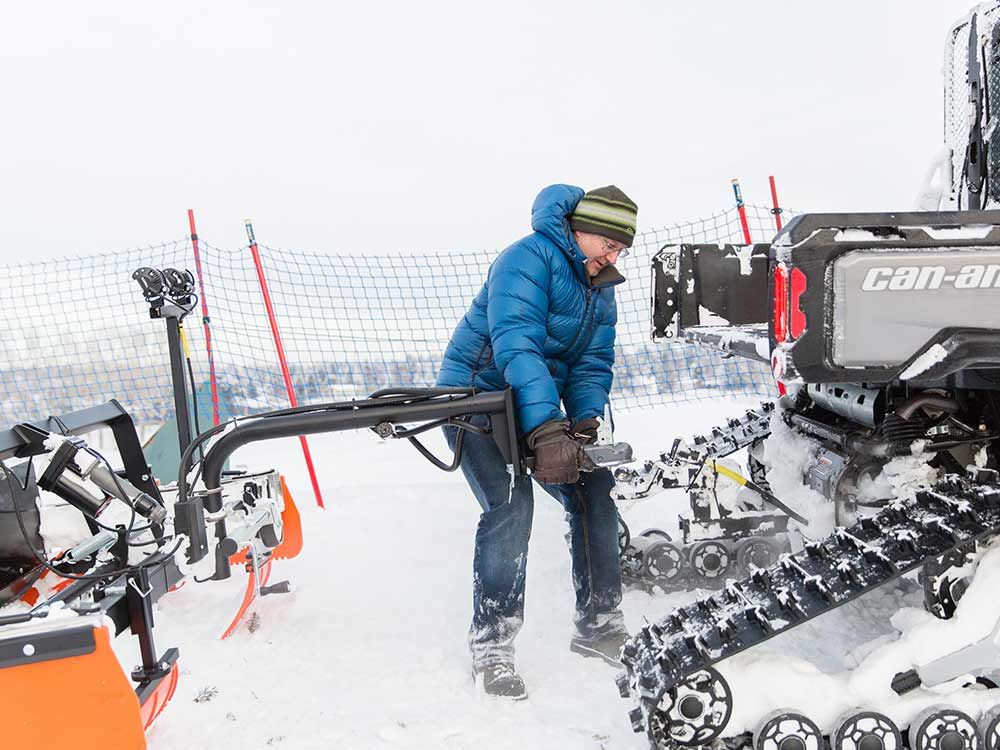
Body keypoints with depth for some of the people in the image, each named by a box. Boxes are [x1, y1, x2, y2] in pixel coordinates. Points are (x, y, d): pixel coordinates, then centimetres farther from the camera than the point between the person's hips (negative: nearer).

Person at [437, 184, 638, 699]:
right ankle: (491, 647, -9)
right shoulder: (530, 259, -20)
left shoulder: (600, 288, 7)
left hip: (535, 407, 8)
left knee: (593, 492, -1)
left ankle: (599, 624, 14)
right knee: (510, 505, -23)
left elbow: (593, 363, 1)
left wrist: (586, 423, -19)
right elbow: (517, 345, -33)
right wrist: (545, 429, -42)